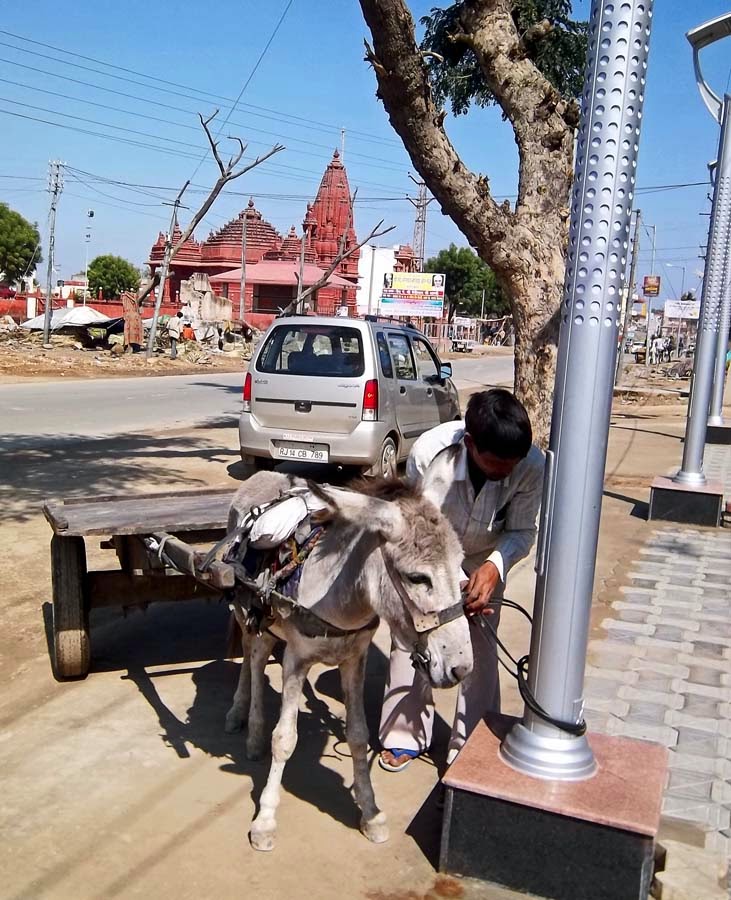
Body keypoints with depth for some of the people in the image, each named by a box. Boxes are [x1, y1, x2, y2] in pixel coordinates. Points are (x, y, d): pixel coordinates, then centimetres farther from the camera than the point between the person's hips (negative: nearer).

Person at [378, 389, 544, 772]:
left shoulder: (532, 465, -32)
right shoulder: (427, 452, -36)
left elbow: (522, 532, -17)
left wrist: (494, 566, -36)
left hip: (484, 560, 1)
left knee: (480, 650, -2)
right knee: (409, 637, 6)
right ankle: (404, 736, 26)